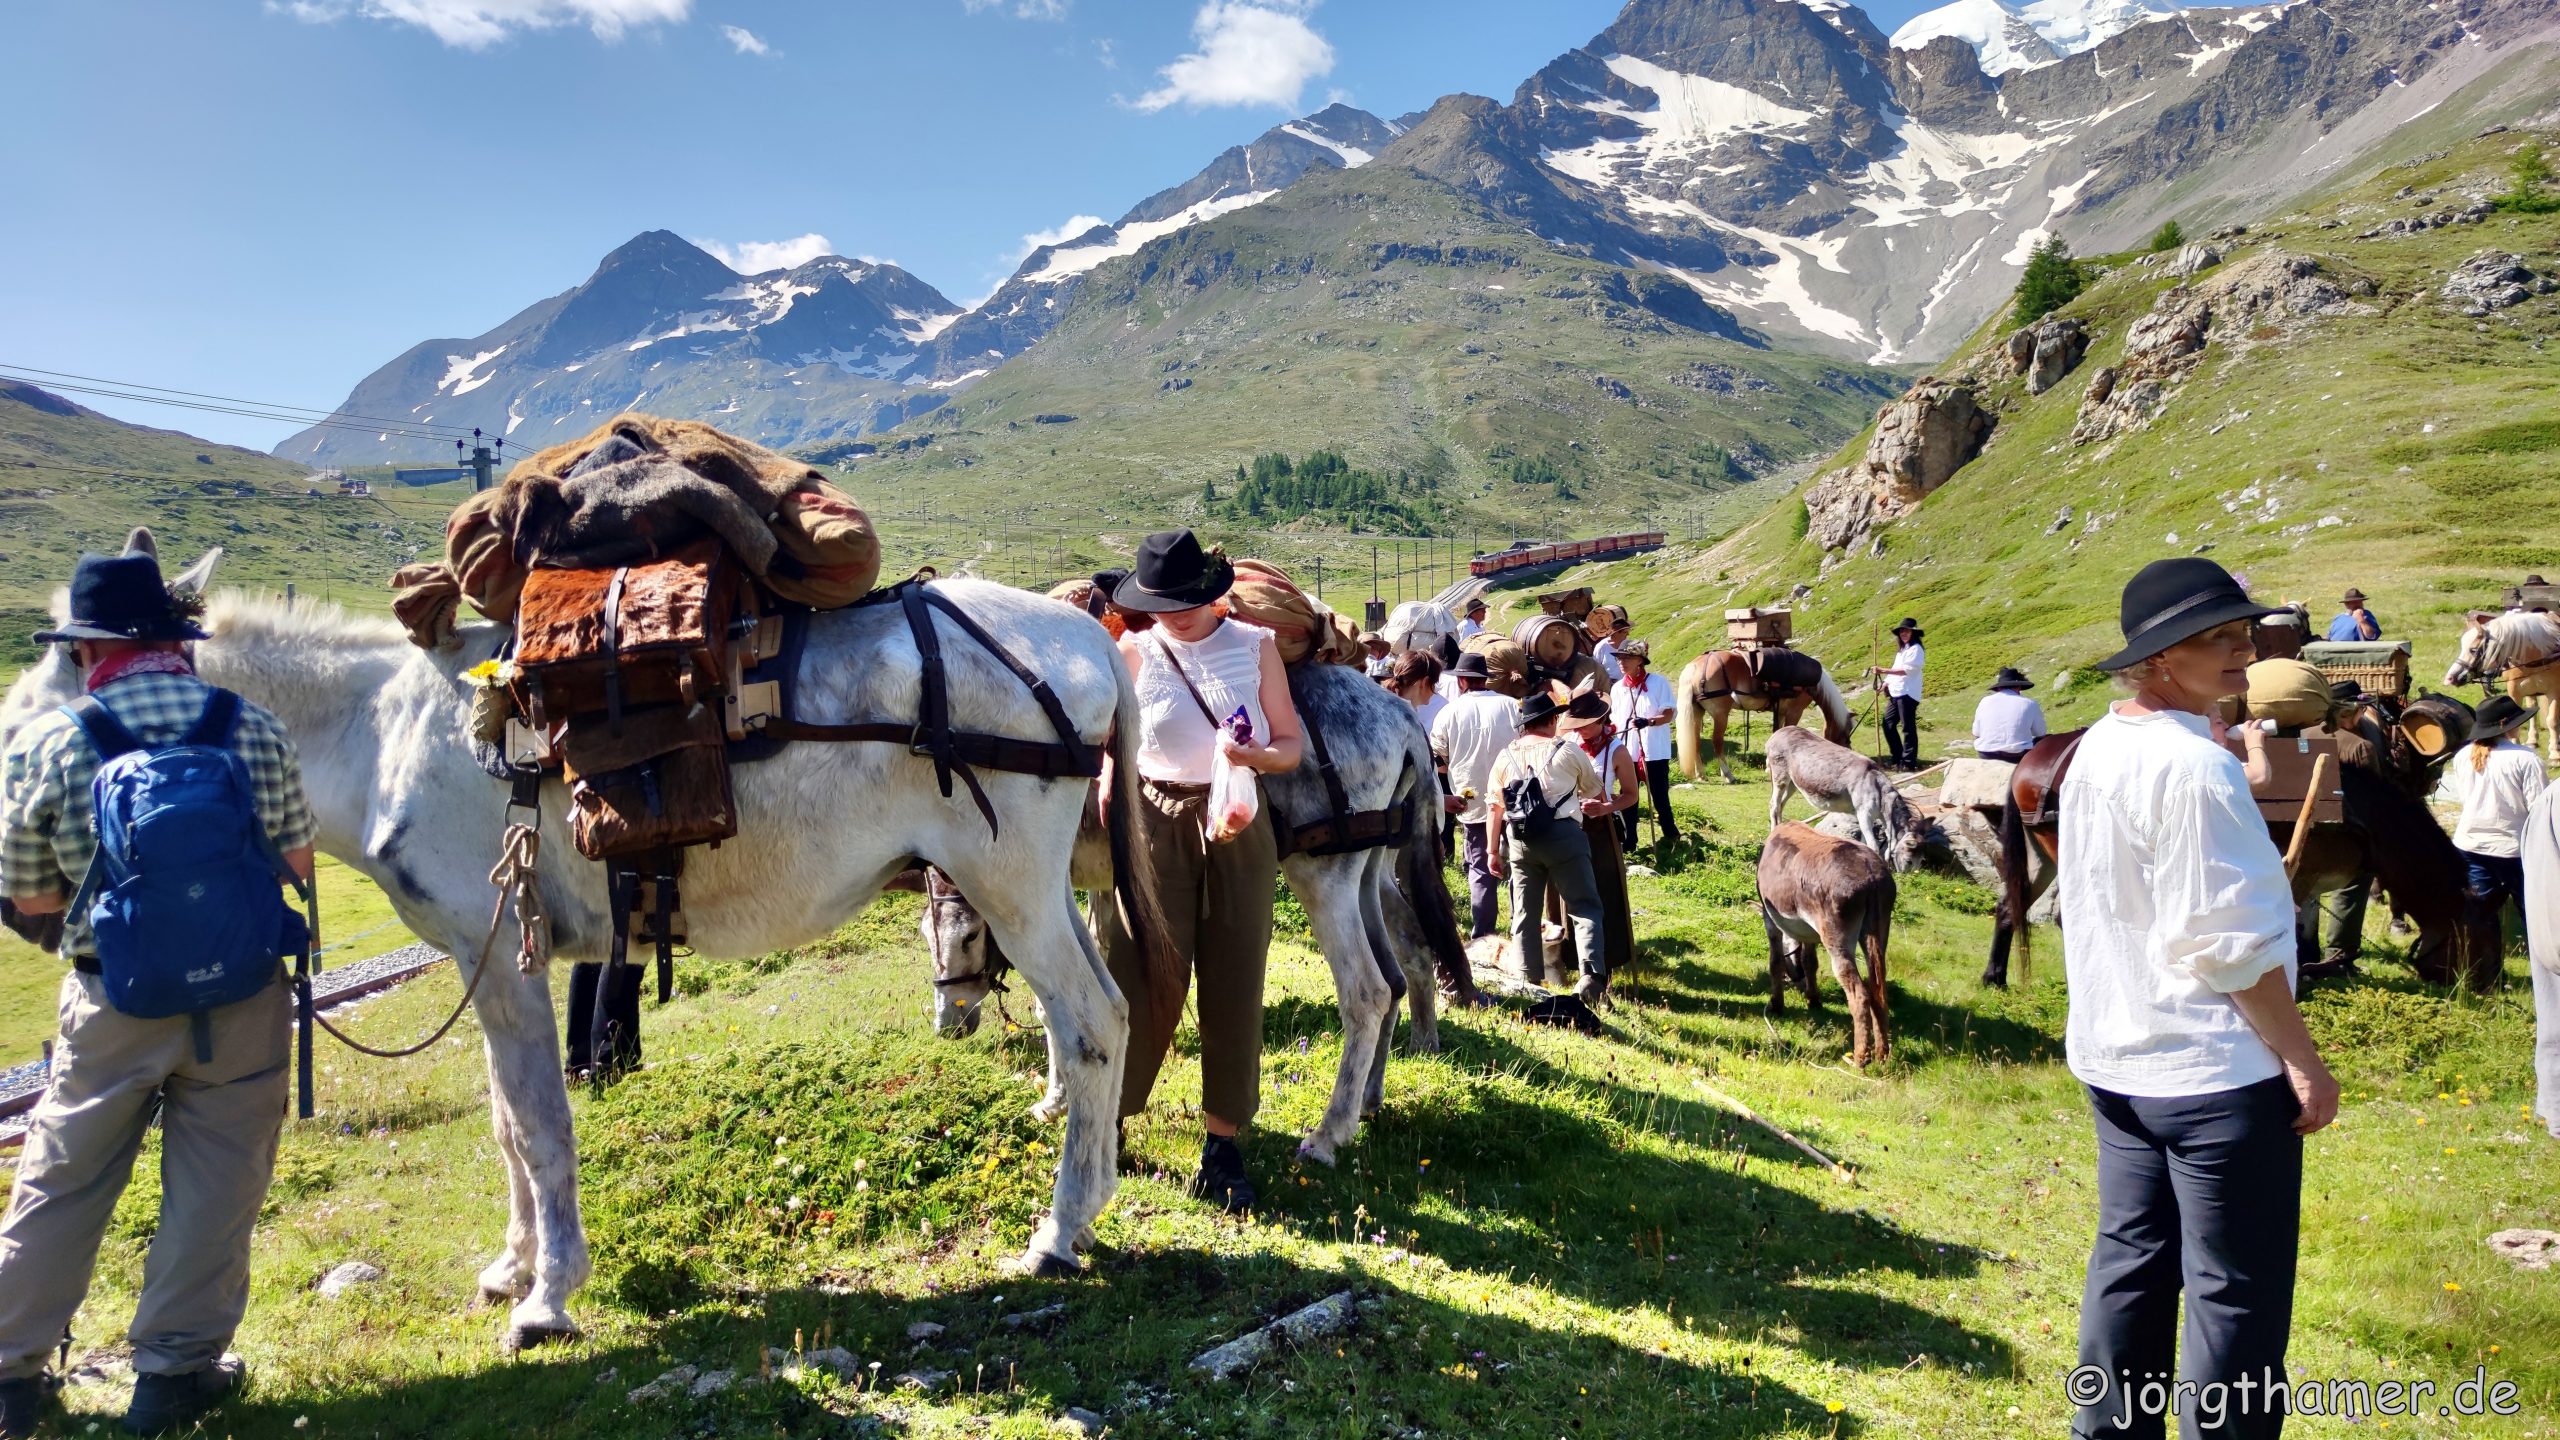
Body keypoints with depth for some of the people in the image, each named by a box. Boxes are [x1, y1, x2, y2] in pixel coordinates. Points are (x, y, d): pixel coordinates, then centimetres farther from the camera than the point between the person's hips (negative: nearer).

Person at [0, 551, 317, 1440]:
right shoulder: (254, 728, -5)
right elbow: (297, 861, 3)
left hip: (112, 999, 1)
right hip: (244, 998, 0)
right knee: (215, 1185, 11)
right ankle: (174, 1368, 20)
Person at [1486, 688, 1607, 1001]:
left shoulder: (1506, 756, 8)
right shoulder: (1568, 750, 1)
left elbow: (1495, 808, 7)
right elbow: (1595, 793, 14)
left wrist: (1493, 851, 13)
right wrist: (1588, 805, 38)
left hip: (1520, 840, 3)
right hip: (1563, 835, -3)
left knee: (1525, 914, 12)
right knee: (1585, 909, 1)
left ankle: (1530, 981, 14)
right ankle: (1592, 977, -12)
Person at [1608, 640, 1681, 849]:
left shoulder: (1659, 683, -7)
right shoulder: (1617, 688, 5)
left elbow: (1668, 715, -9)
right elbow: (1614, 719, 10)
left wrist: (1647, 721, -26)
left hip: (1655, 751, -4)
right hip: (1627, 751, 4)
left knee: (1659, 796, 6)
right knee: (1627, 798, 7)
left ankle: (1671, 835, 26)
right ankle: (1627, 842, 15)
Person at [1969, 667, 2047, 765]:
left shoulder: (1985, 702, -1)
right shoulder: (2030, 704, -6)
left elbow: (1976, 734, 6)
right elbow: (2040, 734, 6)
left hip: (1986, 756, 2)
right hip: (2018, 757, -2)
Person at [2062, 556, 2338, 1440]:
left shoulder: (2097, 751, 7)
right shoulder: (2195, 766, -21)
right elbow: (2231, 941, -22)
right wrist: (2304, 1060, -13)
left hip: (2116, 1057, 9)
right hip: (2216, 1070, -9)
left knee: (2130, 1261, 17)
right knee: (2237, 1291, 5)